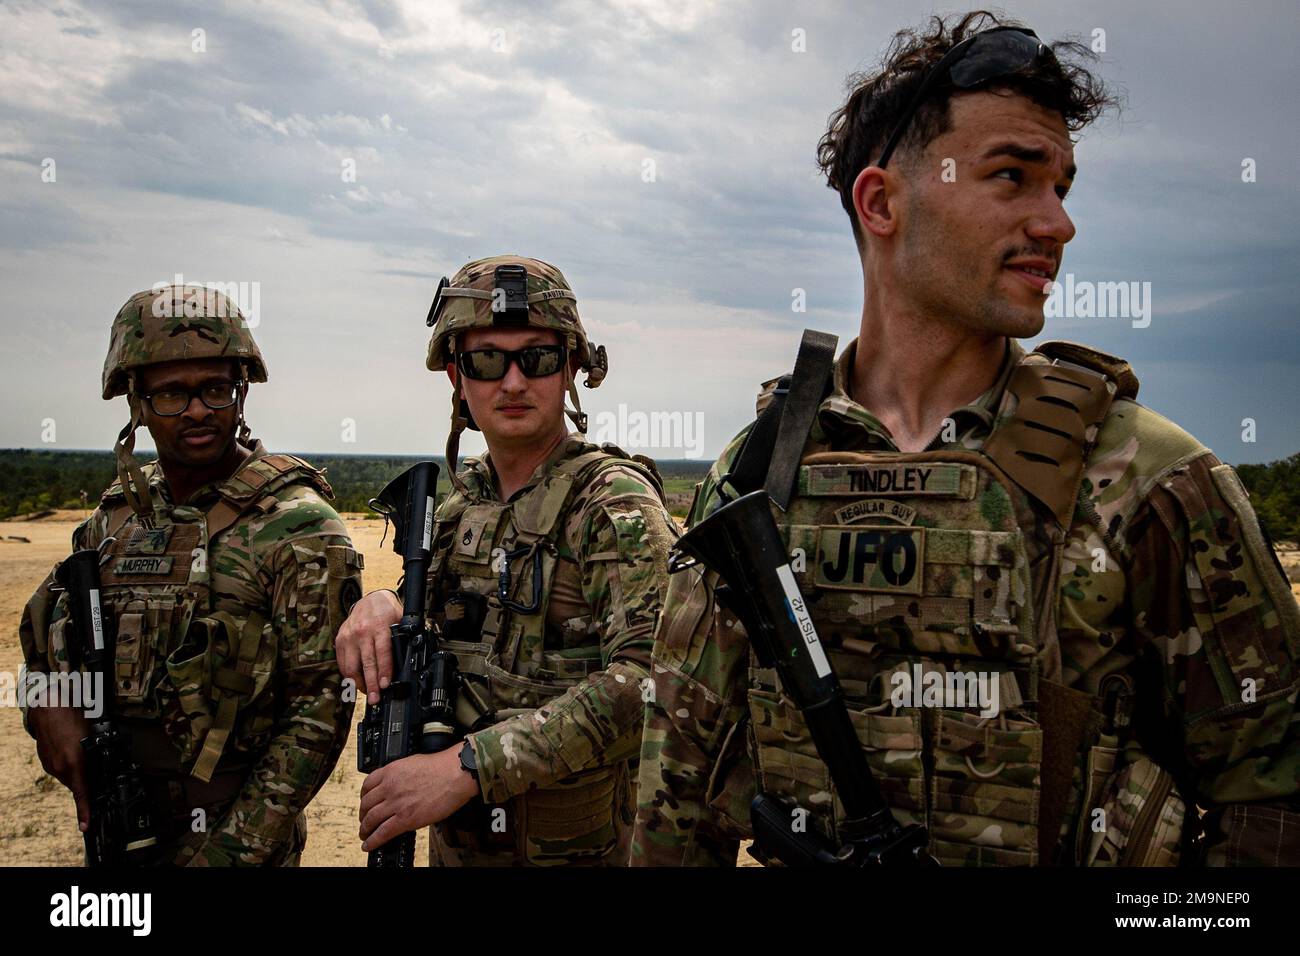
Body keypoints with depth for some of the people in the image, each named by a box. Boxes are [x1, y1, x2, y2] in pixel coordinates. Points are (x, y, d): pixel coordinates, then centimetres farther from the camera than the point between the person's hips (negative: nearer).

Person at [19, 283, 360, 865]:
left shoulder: (298, 526, -15)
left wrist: (230, 850, -19)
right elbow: (46, 620, 17)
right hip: (115, 825, 6)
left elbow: (321, 706, -17)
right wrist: (49, 701, -5)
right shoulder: (116, 516, 3)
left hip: (239, 834, -5)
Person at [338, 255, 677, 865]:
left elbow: (649, 676, -30)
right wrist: (379, 606, -12)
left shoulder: (615, 499, -18)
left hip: (576, 844, -6)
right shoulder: (458, 501, 3)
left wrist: (468, 766, -34)